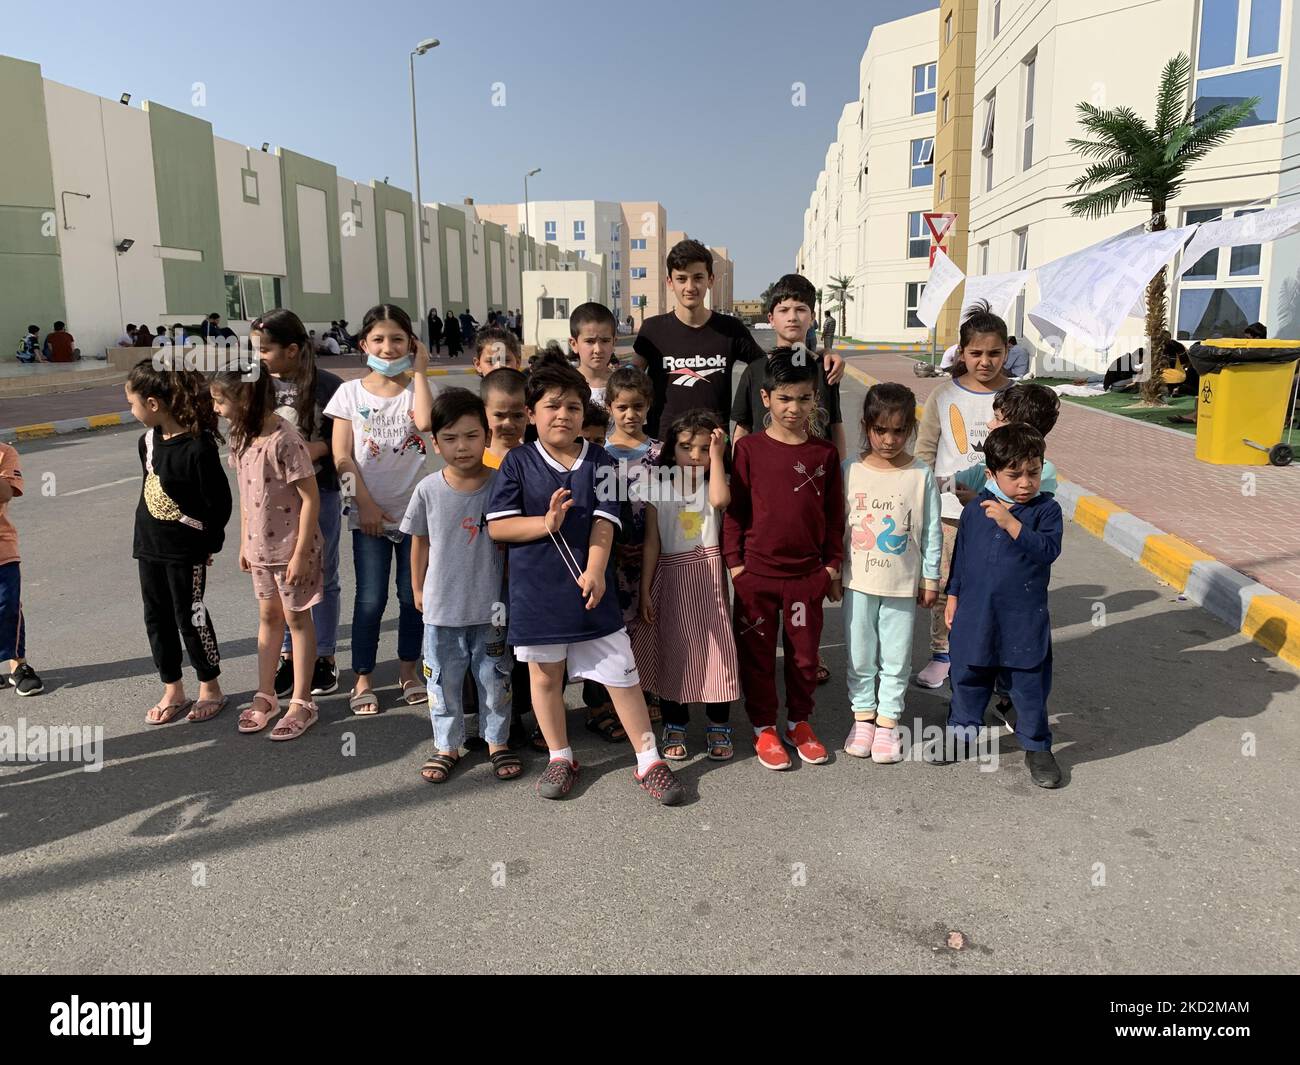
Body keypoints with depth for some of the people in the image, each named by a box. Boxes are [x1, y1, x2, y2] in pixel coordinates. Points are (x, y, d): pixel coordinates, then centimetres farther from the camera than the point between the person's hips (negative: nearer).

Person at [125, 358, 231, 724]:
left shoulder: (199, 447, -22)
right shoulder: (149, 440, 1)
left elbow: (220, 503, -15)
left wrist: (208, 543, -5)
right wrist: (148, 529, 13)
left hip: (186, 550, -8)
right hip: (149, 544, 8)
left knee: (191, 618, 3)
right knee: (157, 618, 13)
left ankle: (210, 689, 21)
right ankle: (173, 692, 26)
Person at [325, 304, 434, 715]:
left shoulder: (417, 388, 2)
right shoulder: (351, 393, 1)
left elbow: (425, 422, -23)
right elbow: (343, 458, -2)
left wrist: (418, 371, -13)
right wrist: (366, 504, -9)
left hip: (415, 510, 1)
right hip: (369, 514, -1)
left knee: (413, 596, 8)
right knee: (371, 599, 0)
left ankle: (409, 673, 25)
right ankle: (362, 681, 12)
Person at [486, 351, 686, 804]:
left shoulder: (599, 462, 1)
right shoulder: (518, 463, 0)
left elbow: (604, 522, -8)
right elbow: (497, 526, -4)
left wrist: (594, 571, -22)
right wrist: (545, 523, -19)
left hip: (590, 586, 0)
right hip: (536, 591, 1)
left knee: (622, 673, 3)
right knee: (545, 676, 13)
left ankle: (649, 761, 16)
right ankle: (560, 757, 32)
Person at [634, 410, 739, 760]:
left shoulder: (713, 484, 3)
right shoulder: (658, 488, 1)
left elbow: (720, 500, -24)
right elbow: (652, 542, 1)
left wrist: (717, 455, -17)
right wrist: (645, 590, -2)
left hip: (708, 574, 0)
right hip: (671, 577, 0)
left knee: (716, 646, 1)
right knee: (672, 650, 6)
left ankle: (718, 727, 16)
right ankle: (674, 727, 21)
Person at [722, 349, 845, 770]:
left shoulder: (824, 453, 1)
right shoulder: (749, 448, -4)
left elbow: (834, 513, 6)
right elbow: (733, 507, -2)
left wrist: (832, 566, 6)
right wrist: (734, 562, -4)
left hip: (807, 574, 2)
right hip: (755, 573, -1)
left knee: (804, 652, 13)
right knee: (757, 653, 9)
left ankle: (799, 722, 31)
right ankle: (763, 727, 24)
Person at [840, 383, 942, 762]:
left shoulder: (921, 475, -5)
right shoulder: (850, 470, -3)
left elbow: (931, 531, 0)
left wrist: (930, 578, 1)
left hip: (903, 584, -1)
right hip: (858, 581, 1)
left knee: (896, 659, 9)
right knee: (860, 657, 12)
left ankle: (888, 721, 23)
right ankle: (863, 717, 28)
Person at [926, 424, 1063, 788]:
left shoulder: (1047, 509, -6)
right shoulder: (976, 508, 2)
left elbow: (1048, 550, -21)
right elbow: (961, 555, 11)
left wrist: (1011, 523, -29)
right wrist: (953, 597, 12)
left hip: (1025, 619, -2)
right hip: (975, 613, 3)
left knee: (1030, 684, 8)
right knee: (969, 677, 15)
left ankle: (1036, 747, 25)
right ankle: (961, 734, 33)